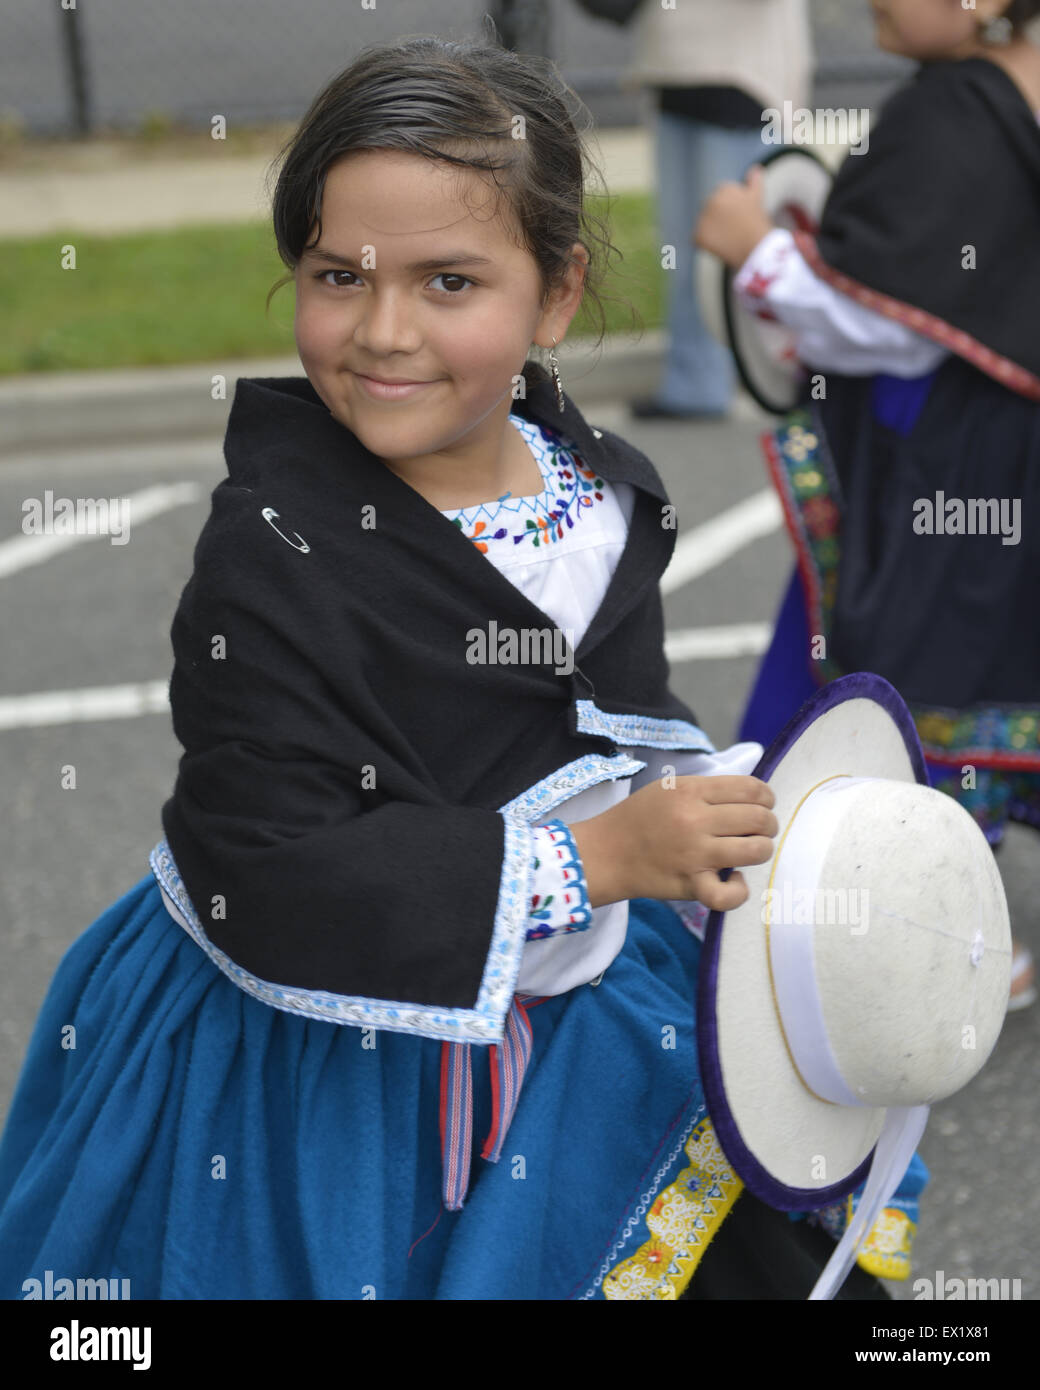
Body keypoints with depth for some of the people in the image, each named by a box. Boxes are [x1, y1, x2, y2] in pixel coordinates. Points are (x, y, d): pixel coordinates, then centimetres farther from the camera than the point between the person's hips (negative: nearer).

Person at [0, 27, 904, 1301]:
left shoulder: (595, 495, -3)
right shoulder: (272, 551, -22)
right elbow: (266, 885, -28)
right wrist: (590, 857, -29)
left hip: (571, 998, 6)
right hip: (324, 1072, -6)